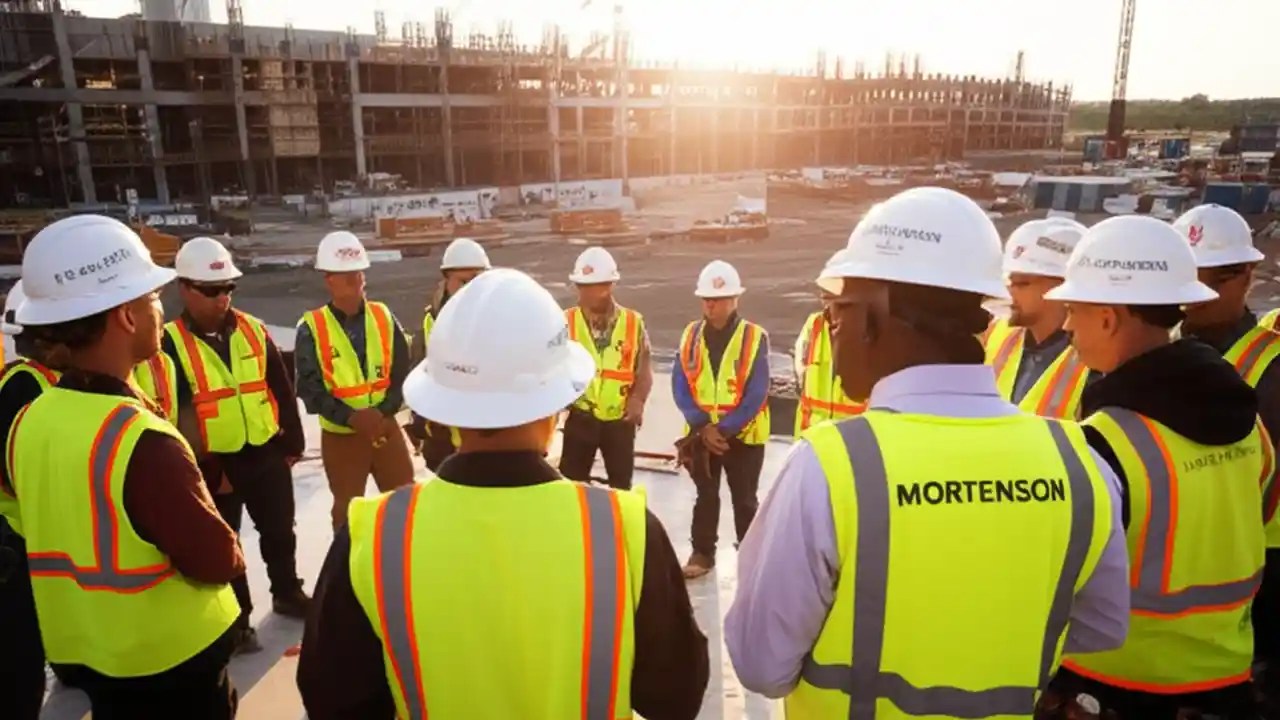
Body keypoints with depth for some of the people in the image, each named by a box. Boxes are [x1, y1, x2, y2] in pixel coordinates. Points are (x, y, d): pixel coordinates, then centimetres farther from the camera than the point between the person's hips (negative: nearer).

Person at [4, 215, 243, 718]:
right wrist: (225, 551, -2)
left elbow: (58, 525, 9)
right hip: (171, 663, -7)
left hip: (77, 652, 7)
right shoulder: (143, 442, -31)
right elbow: (216, 561, -22)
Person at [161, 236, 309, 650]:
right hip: (213, 464, -3)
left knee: (279, 531, 18)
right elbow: (172, 413, -12)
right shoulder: (171, 342, -11)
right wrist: (200, 470, -11)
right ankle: (238, 619, 29)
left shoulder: (253, 330, 1)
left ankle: (287, 594, 39)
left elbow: (282, 391, 6)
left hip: (267, 453, 3)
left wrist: (292, 444, 7)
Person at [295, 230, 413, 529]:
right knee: (347, 510, 14)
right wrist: (351, 417, -24)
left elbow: (403, 373, -2)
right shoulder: (311, 328, -8)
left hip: (386, 429, 2)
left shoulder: (383, 317, -1)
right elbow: (310, 388, -12)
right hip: (340, 436, -2)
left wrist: (382, 411, -17)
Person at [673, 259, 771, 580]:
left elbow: (756, 394, -15)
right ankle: (702, 553, 31)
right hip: (701, 434, 3)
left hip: (744, 436, -3)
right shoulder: (691, 335, -1)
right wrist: (702, 427, -15)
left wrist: (724, 429, -18)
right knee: (705, 496, 16)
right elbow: (680, 387, -4)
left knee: (744, 499, 11)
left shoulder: (755, 337, -12)